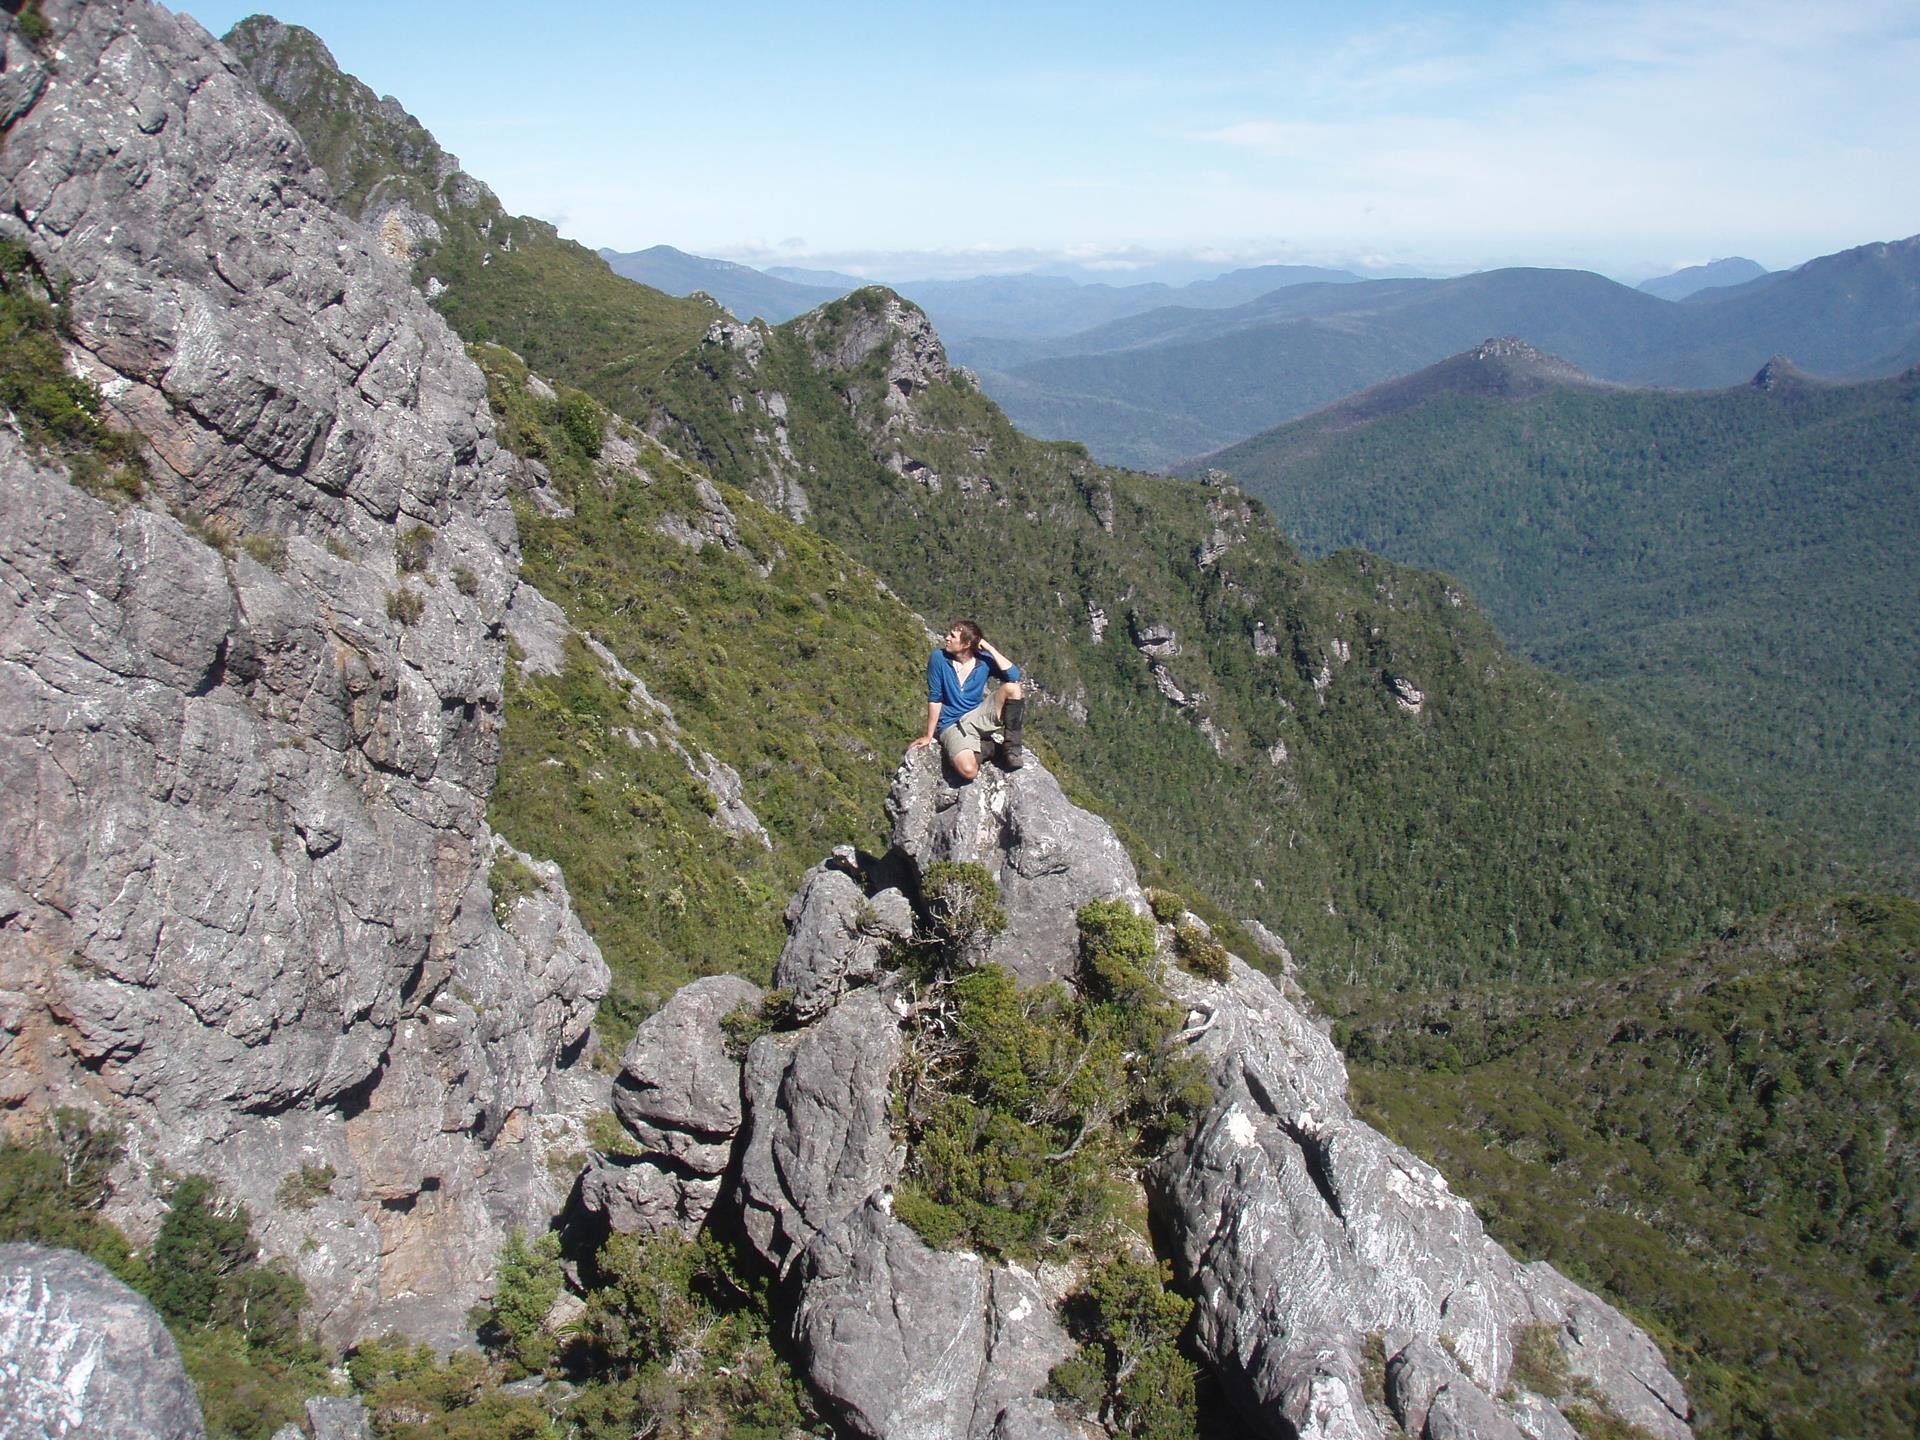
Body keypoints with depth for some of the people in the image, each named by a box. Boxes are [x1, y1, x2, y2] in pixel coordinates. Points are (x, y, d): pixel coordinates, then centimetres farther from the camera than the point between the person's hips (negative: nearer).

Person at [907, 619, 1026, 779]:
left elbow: (1014, 676, -21)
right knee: (968, 770, -33)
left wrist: (990, 649, -19)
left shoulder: (984, 659, -7)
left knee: (1013, 688, -23)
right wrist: (929, 736, -3)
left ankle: (1011, 746, -9)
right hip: (952, 725, -3)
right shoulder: (939, 658, -13)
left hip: (978, 716, 3)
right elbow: (935, 699, -8)